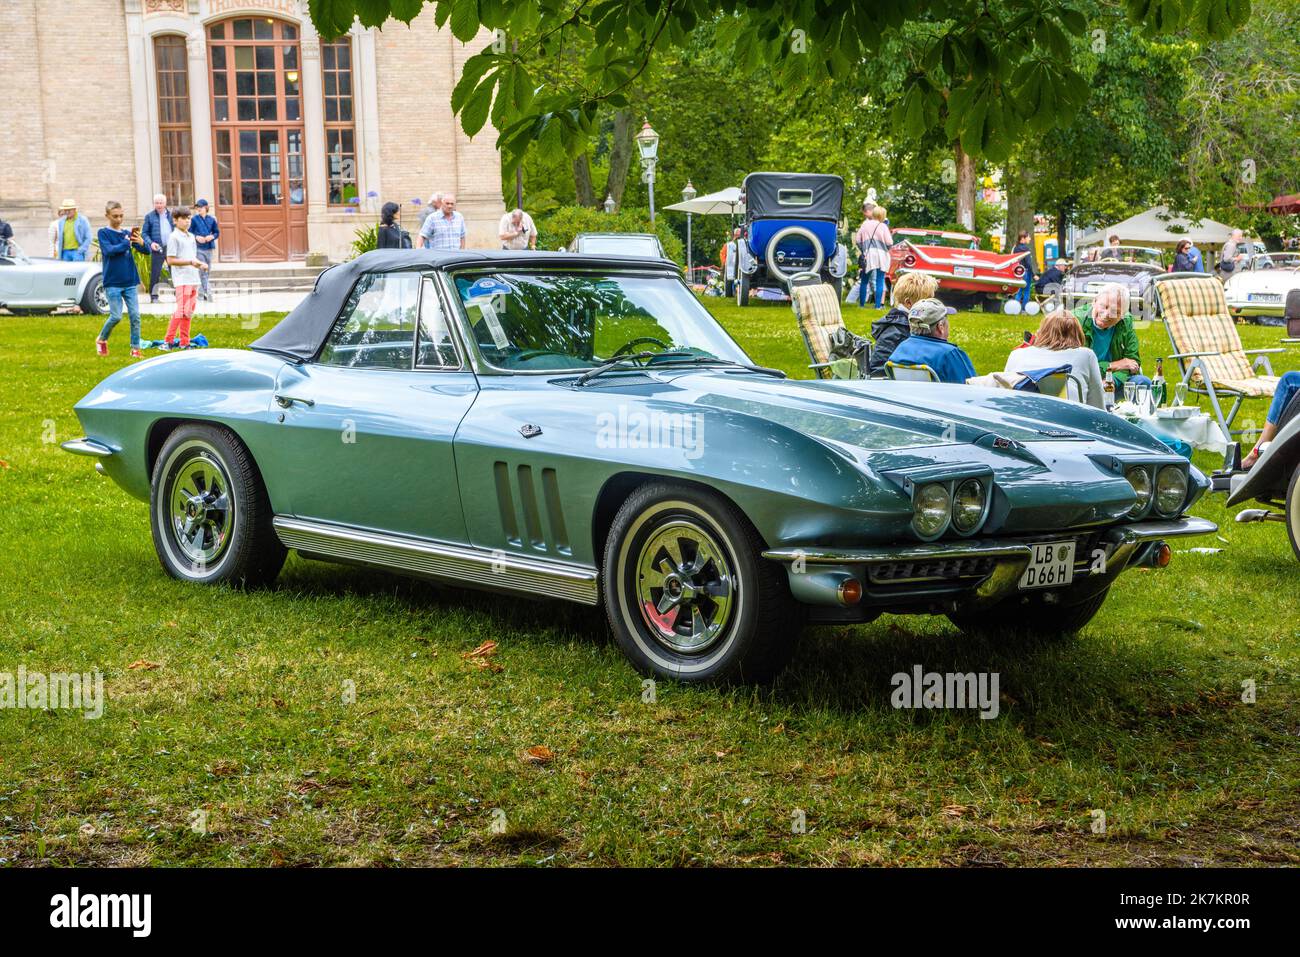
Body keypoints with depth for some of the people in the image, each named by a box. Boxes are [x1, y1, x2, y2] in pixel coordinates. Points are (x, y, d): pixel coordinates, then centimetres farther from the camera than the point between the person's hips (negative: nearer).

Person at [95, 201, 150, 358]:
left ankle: (135, 348, 4)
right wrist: (127, 242, -19)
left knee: (135, 315, -1)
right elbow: (109, 250, -18)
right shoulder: (104, 233, -2)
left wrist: (140, 242, -22)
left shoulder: (127, 233, 8)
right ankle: (102, 340, 18)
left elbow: (146, 250, -1)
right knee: (116, 316, -6)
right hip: (113, 283, -4)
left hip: (130, 282, 4)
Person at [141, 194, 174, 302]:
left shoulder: (172, 215, 10)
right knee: (155, 273, -1)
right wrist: (150, 243, -13)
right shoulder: (149, 216, 3)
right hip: (157, 249, -2)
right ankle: (153, 296, 7)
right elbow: (144, 233, 2)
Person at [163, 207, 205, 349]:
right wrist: (190, 262, -17)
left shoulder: (191, 237, 16)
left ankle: (184, 342, 15)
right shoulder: (174, 237, -7)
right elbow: (170, 260, -12)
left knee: (189, 311, 10)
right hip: (182, 279, -8)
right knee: (182, 310, -12)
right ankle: (168, 340, -6)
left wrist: (200, 263, 3)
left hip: (194, 278, 8)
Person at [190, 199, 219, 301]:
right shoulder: (194, 219, 1)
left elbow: (217, 232, 12)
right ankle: (208, 292, -13)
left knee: (207, 270, 8)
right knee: (202, 271, -9)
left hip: (209, 248, 3)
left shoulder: (212, 219, 7)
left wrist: (212, 236, -7)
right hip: (198, 248, -3)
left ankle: (201, 293, 18)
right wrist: (196, 237, -14)